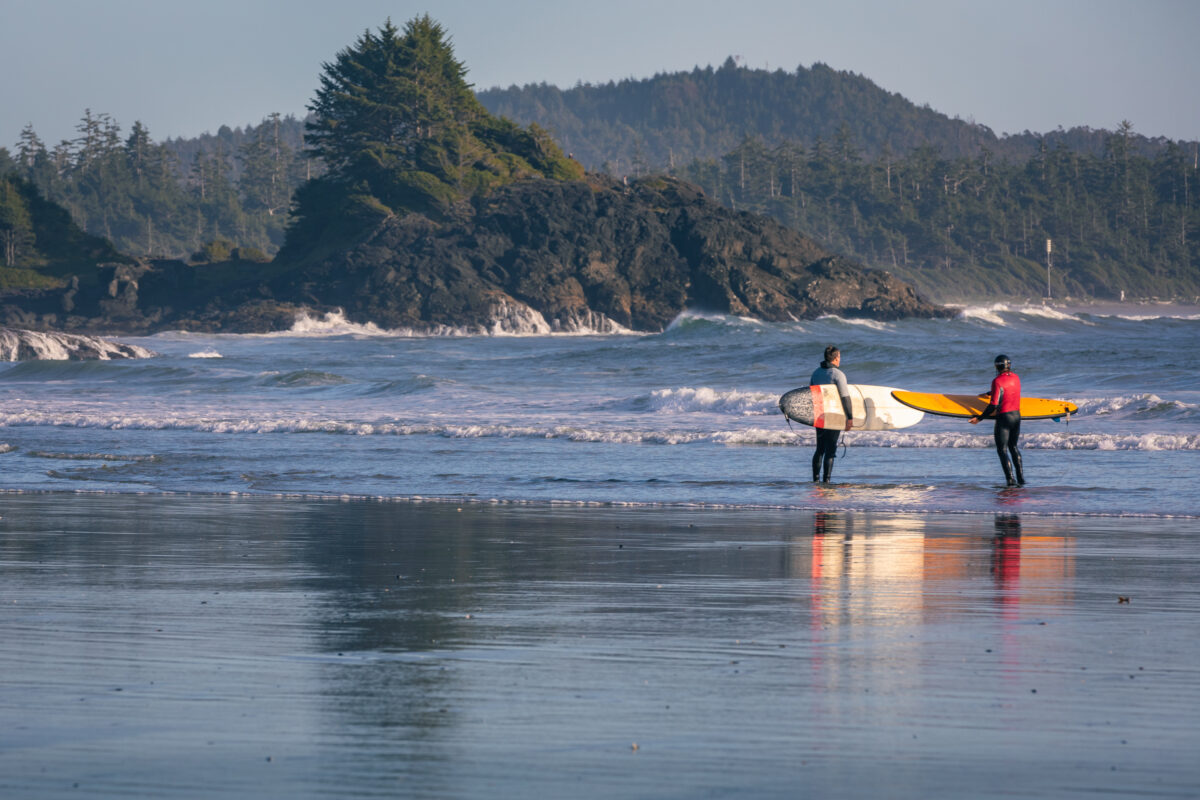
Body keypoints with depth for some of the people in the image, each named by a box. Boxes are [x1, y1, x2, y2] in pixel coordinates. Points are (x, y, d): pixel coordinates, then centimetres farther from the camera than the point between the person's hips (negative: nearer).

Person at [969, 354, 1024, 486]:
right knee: (1013, 447, 20)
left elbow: (994, 405, -19)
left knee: (1002, 449, 0)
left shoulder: (997, 381, -15)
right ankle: (1021, 477, 18)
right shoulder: (1016, 377, 6)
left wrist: (979, 418, -12)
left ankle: (1011, 479, -9)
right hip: (1017, 415, 7)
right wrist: (990, 393, 42)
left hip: (1004, 416, -7)